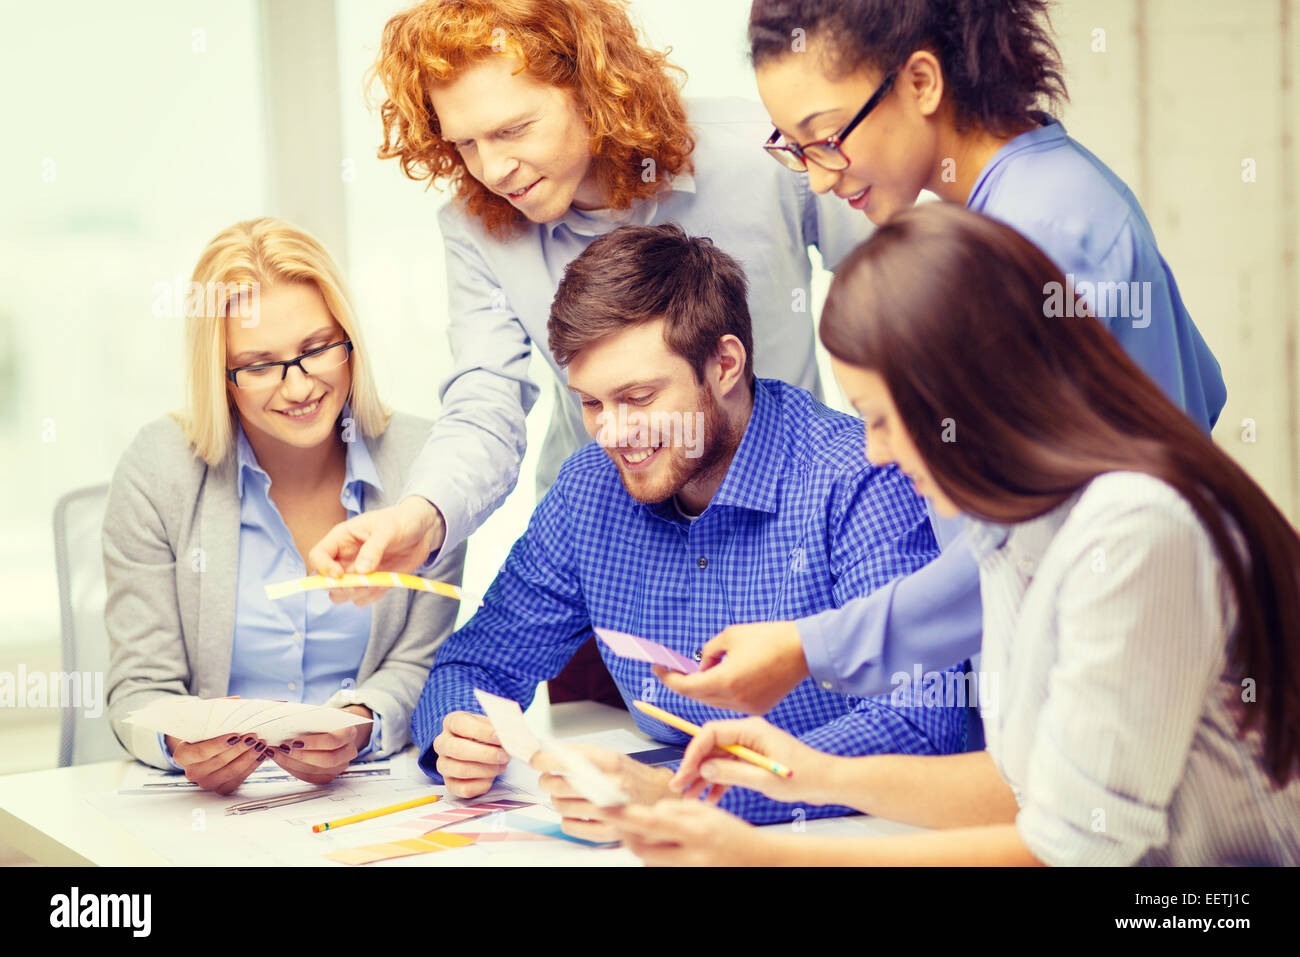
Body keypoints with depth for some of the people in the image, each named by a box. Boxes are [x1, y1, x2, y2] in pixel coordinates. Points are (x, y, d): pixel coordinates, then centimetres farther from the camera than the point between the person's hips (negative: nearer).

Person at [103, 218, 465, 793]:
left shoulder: (420, 462, -2)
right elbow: (141, 689, -2)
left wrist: (360, 726, -22)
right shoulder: (156, 471, -3)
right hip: (209, 801, -1)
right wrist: (181, 744, -26)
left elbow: (420, 665, 0)